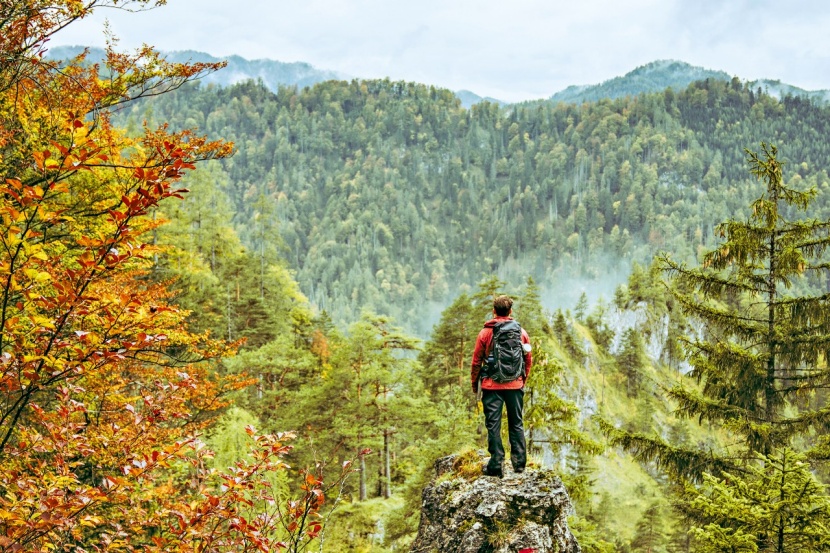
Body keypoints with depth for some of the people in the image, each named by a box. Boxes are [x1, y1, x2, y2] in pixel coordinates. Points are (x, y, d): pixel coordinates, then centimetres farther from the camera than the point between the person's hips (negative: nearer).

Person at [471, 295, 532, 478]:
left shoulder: (485, 333, -5)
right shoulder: (521, 332, 2)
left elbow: (476, 361, -1)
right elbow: (528, 360, 8)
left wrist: (475, 384, 12)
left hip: (492, 385, -2)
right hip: (515, 385, 2)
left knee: (493, 425, 2)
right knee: (516, 424, 12)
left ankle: (496, 466, 0)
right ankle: (519, 463, 12)